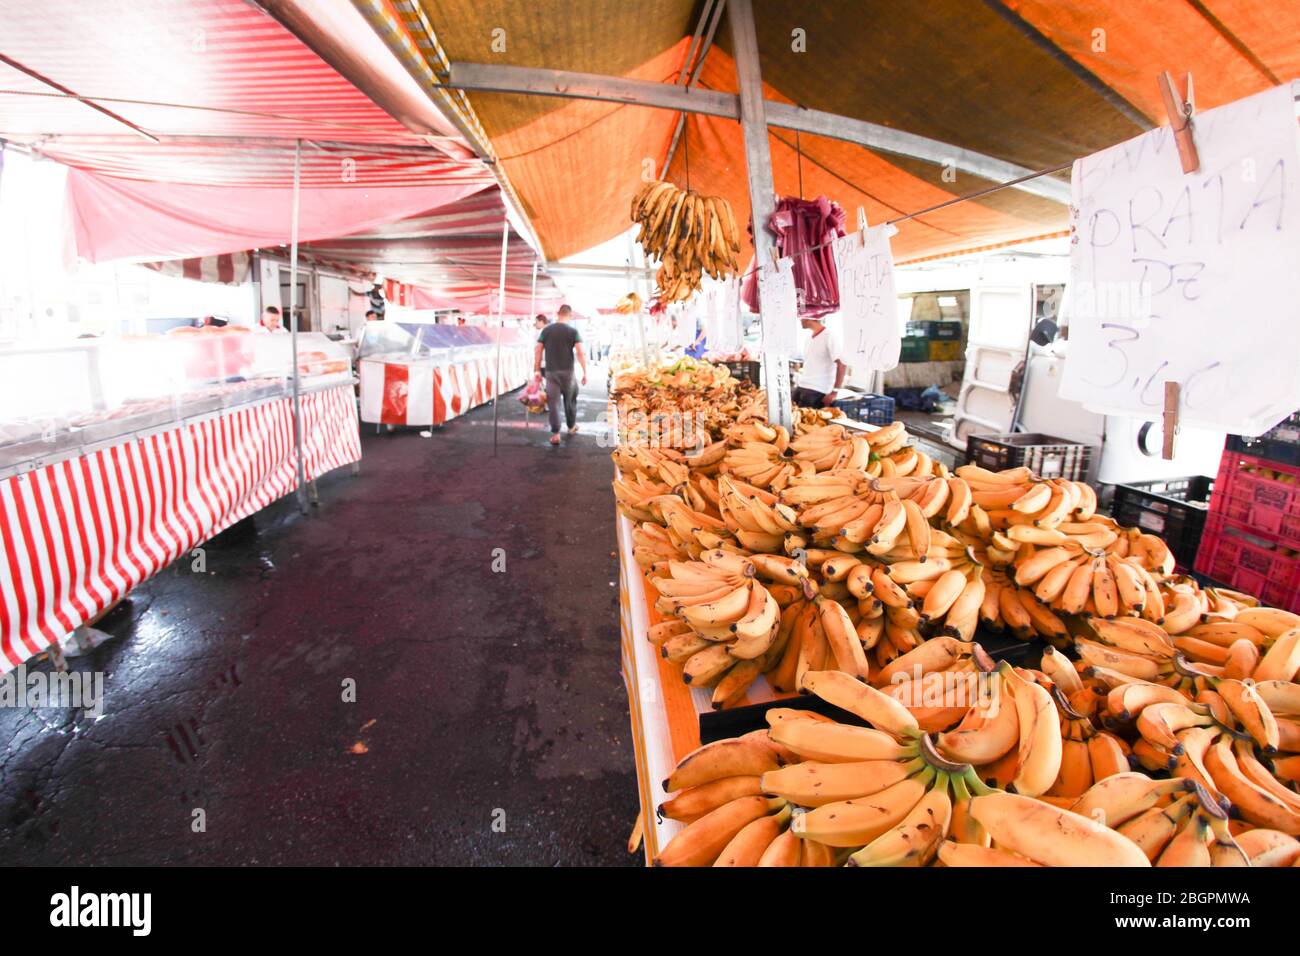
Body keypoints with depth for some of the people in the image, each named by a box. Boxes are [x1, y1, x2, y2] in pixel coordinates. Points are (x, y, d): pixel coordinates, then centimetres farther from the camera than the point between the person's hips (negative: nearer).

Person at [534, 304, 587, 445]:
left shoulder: (546, 330, 2)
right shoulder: (573, 331, -4)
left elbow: (538, 352, 2)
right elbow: (580, 353, -10)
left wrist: (537, 370, 9)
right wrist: (585, 372, -5)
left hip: (551, 372, 1)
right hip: (567, 371, 0)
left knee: (553, 402, 1)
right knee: (570, 400, 18)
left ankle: (555, 434, -3)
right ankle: (572, 427, 33)